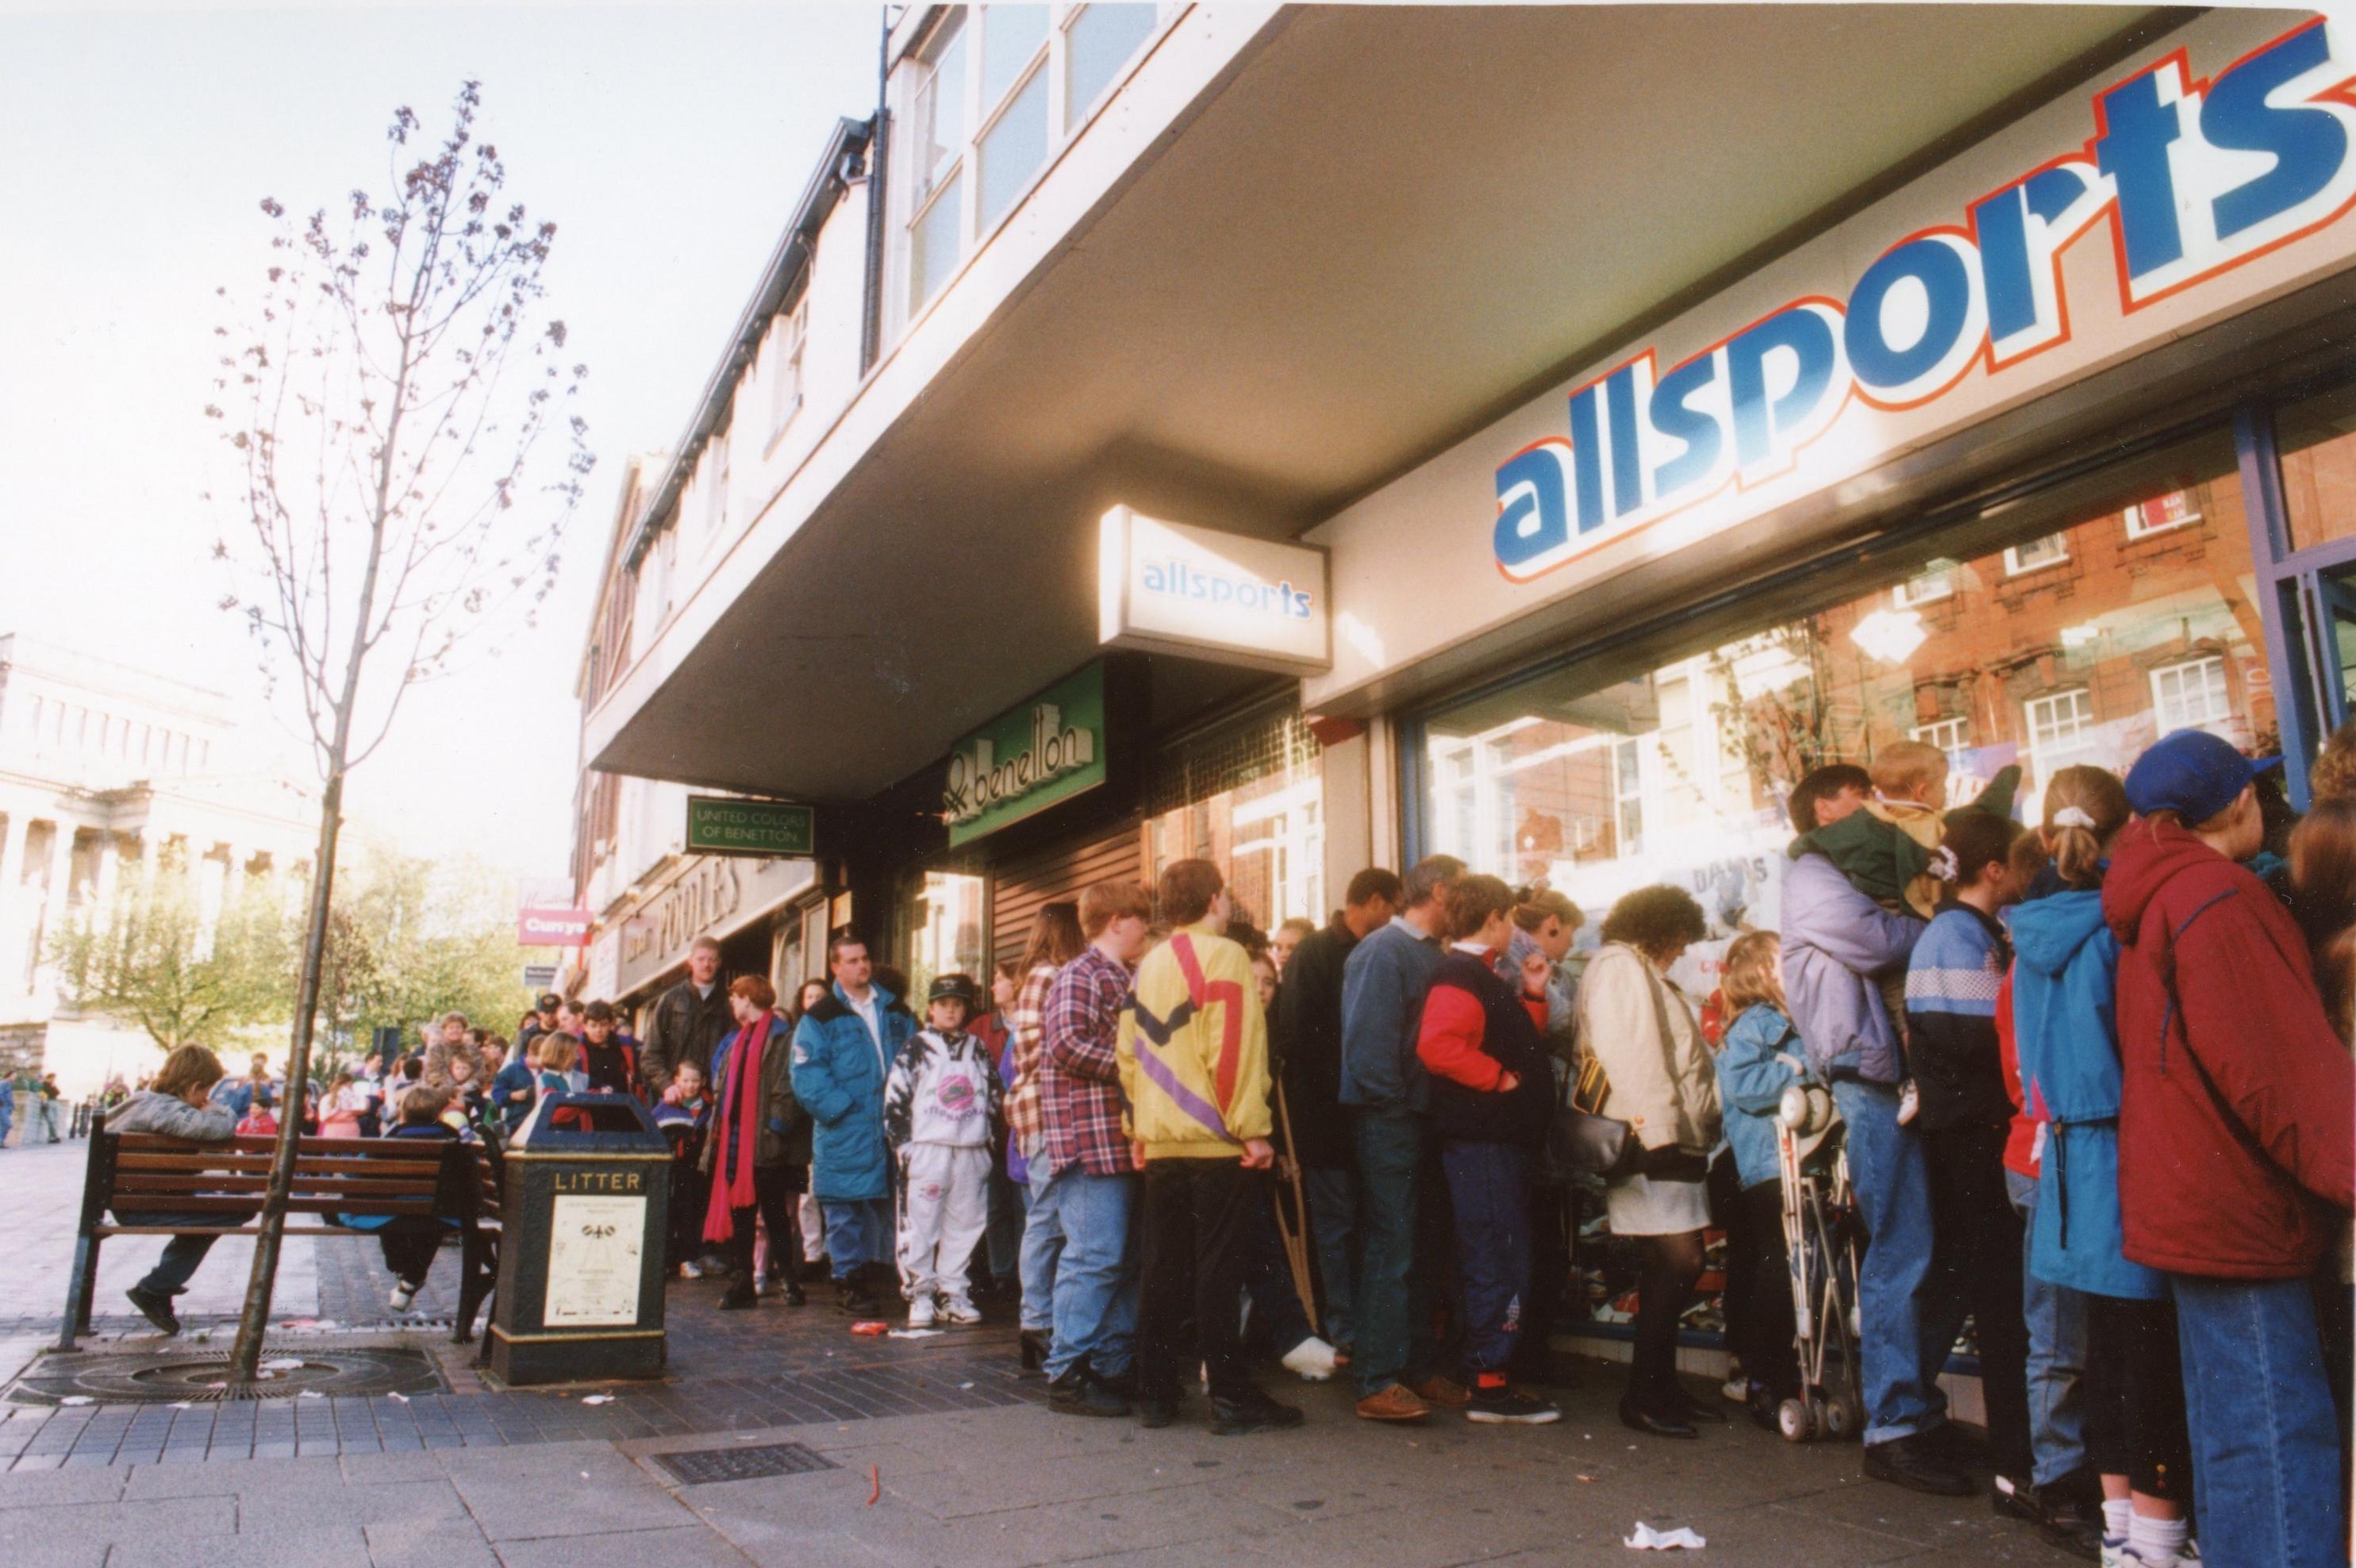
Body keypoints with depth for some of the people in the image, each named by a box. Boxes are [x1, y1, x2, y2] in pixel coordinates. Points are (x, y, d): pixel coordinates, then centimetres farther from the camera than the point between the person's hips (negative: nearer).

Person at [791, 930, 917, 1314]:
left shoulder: (896, 1011, 13)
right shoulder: (819, 1018, 0)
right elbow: (806, 1074, -8)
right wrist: (839, 1109, -17)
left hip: (891, 1132, 4)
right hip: (845, 1136, -4)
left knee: (887, 1204, 9)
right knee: (845, 1210, 1)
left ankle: (876, 1267, 21)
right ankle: (848, 1281, 11)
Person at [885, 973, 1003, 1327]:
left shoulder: (978, 1050, 14)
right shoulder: (915, 1048, 4)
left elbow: (994, 1098, 19)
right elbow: (895, 1098, 0)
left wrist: (990, 1137, 11)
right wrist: (903, 1142, -6)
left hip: (972, 1152, 3)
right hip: (927, 1149, -3)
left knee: (966, 1225, 5)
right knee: (920, 1225, -3)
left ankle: (954, 1293, 14)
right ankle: (921, 1294, 7)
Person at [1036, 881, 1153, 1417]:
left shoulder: (1121, 980, 22)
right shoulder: (1079, 975, -7)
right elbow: (1068, 1043, -20)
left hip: (1122, 1144, 10)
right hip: (1090, 1142, -10)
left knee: (1126, 1259, 11)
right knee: (1093, 1257, -8)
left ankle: (1114, 1368, 19)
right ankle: (1068, 1376, -1)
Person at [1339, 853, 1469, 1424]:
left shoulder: (1432, 953, 13)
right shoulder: (1383, 950, -13)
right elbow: (1368, 1040, -19)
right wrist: (1392, 1100, -15)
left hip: (1425, 1116, 9)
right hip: (1389, 1120, -9)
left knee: (1423, 1248, 14)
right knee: (1389, 1251, -5)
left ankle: (1419, 1368, 25)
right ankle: (1377, 1382, 3)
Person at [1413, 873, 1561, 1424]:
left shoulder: (1481, 976, 18)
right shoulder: (1459, 976, -15)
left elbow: (1518, 1043, 25)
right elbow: (1437, 1046, -30)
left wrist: (1532, 995, 14)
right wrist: (1497, 1078, -21)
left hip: (1500, 1137, 11)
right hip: (1480, 1137, -11)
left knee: (1502, 1261, 16)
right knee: (1499, 1262, -6)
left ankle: (1492, 1375, 25)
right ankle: (1489, 1387, 0)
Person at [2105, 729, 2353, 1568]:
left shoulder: (2154, 902, 14)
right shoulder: (2217, 900, -15)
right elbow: (2281, 1068, -19)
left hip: (2199, 1202, 10)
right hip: (2234, 1207, -10)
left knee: (2230, 1431, 16)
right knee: (2279, 1437, -6)